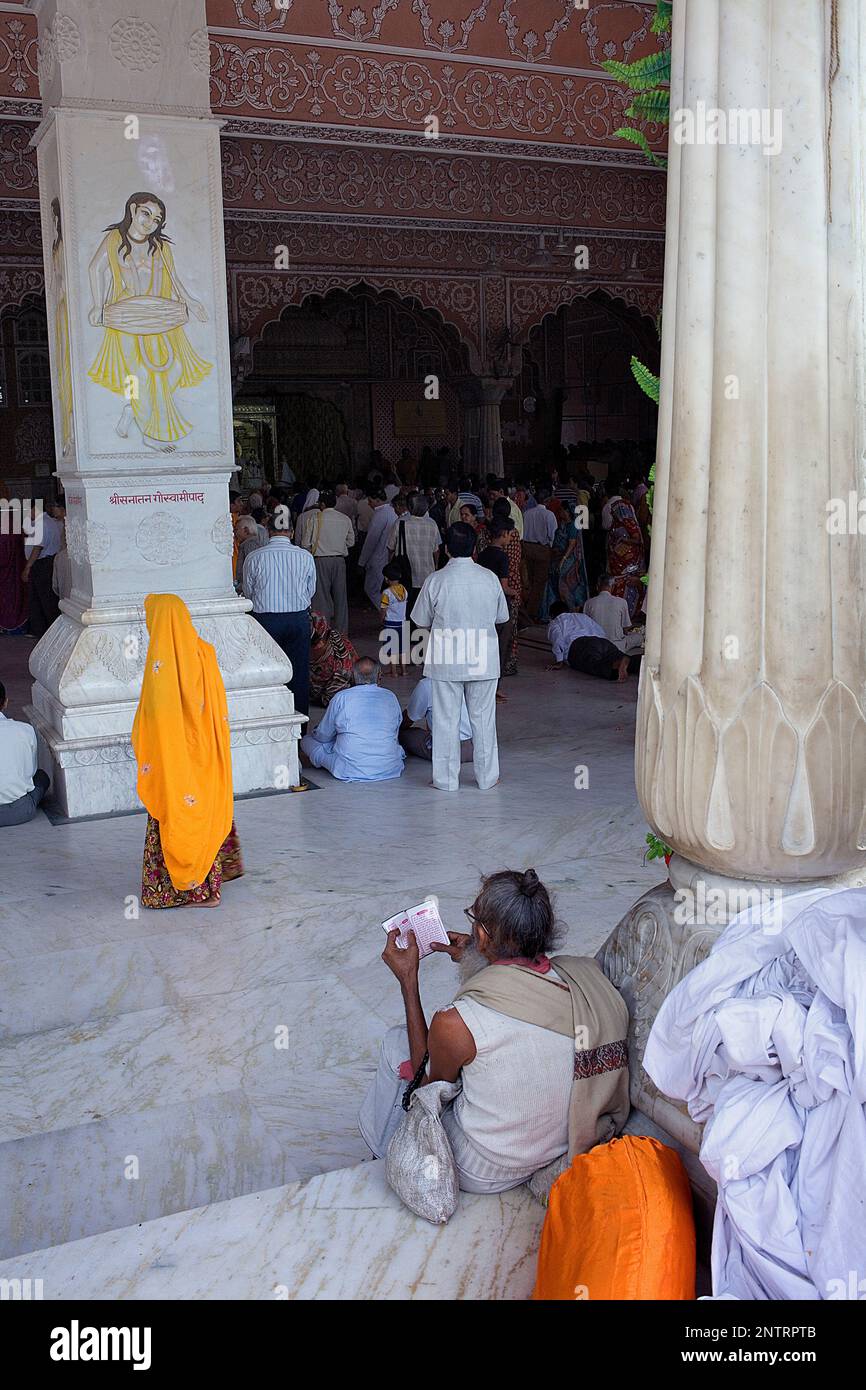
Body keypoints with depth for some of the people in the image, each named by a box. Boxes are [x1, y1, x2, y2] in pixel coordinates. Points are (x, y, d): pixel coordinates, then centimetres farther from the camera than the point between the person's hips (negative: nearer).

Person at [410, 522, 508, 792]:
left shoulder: (436, 580, -10)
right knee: (483, 717, 11)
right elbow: (502, 616, 7)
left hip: (446, 659, -1)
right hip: (483, 658, 2)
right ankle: (487, 777, 19)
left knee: (446, 719, 7)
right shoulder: (489, 578, -4)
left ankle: (447, 778, 13)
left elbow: (421, 620, -1)